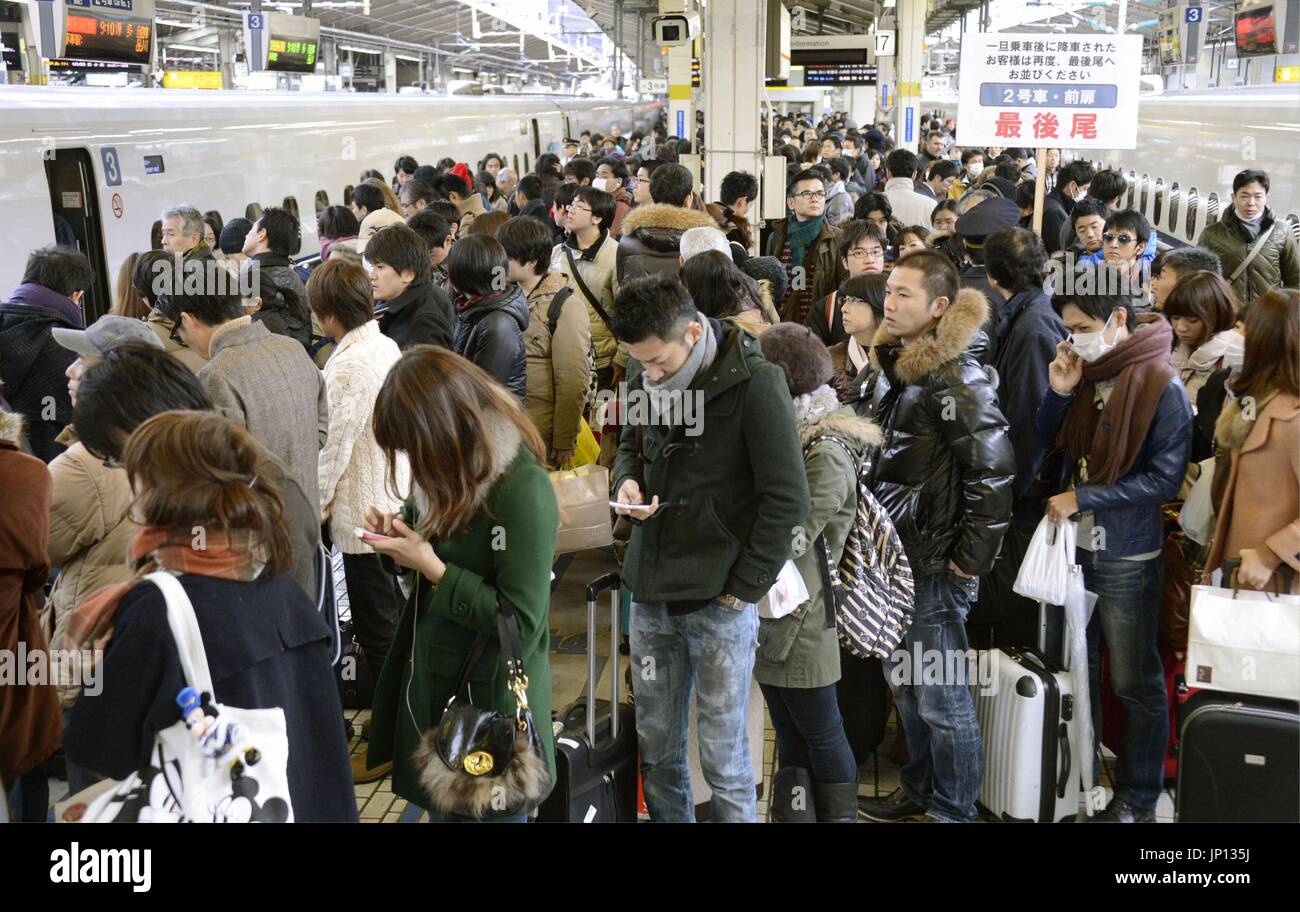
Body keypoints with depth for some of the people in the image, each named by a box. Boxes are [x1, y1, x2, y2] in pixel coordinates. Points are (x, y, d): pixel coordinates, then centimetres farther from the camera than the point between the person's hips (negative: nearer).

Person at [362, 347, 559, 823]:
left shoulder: (523, 489, -24)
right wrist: (400, 538, -4)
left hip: (488, 700, -7)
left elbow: (522, 622, -23)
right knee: (441, 809, 18)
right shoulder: (454, 469, 1)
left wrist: (431, 567, -22)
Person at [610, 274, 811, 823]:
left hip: (717, 603, -6)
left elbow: (787, 499, -13)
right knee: (655, 748, 14)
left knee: (723, 757, 4)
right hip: (650, 592, 6)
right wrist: (627, 481, -2)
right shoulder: (644, 374, 3)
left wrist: (742, 590, -12)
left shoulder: (755, 382, -15)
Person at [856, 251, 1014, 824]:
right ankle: (919, 789, 36)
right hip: (894, 555, 9)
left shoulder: (955, 377, -17)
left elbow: (994, 470, -21)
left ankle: (953, 811, 16)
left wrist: (970, 561, -17)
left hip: (934, 562, -9)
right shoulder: (894, 363, 11)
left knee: (940, 696, 1)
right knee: (904, 683, 19)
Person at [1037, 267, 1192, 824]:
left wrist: (1082, 498, -19)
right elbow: (1048, 443, 13)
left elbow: (1165, 479, -16)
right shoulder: (1084, 372, 4)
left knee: (1135, 684, 6)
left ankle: (1138, 799, 20)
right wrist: (1059, 393, -5)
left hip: (1127, 558, -6)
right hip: (1075, 547, 7)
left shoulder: (1161, 386, -15)